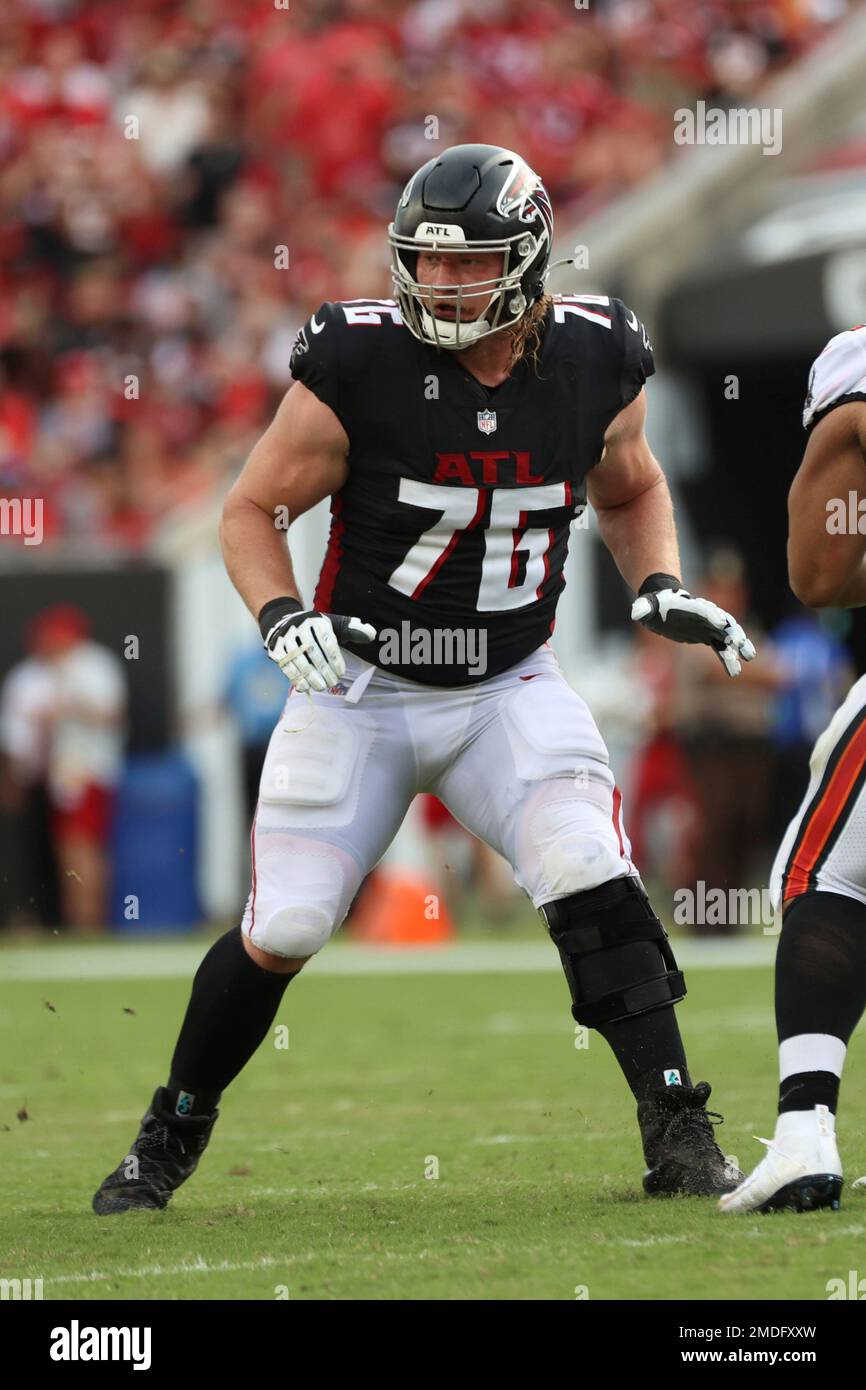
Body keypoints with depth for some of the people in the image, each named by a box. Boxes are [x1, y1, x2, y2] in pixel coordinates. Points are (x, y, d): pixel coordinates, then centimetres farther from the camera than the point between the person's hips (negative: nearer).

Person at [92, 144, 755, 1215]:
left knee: (591, 878, -20)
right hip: (359, 687, -2)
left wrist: (660, 588, -3)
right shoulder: (358, 364, -17)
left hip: (509, 687, 2)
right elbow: (251, 511, -7)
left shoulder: (594, 361, -7)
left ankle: (678, 1136, -12)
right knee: (281, 931, -2)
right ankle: (172, 1134, 23)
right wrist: (284, 620, -24)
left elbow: (630, 491, 15)